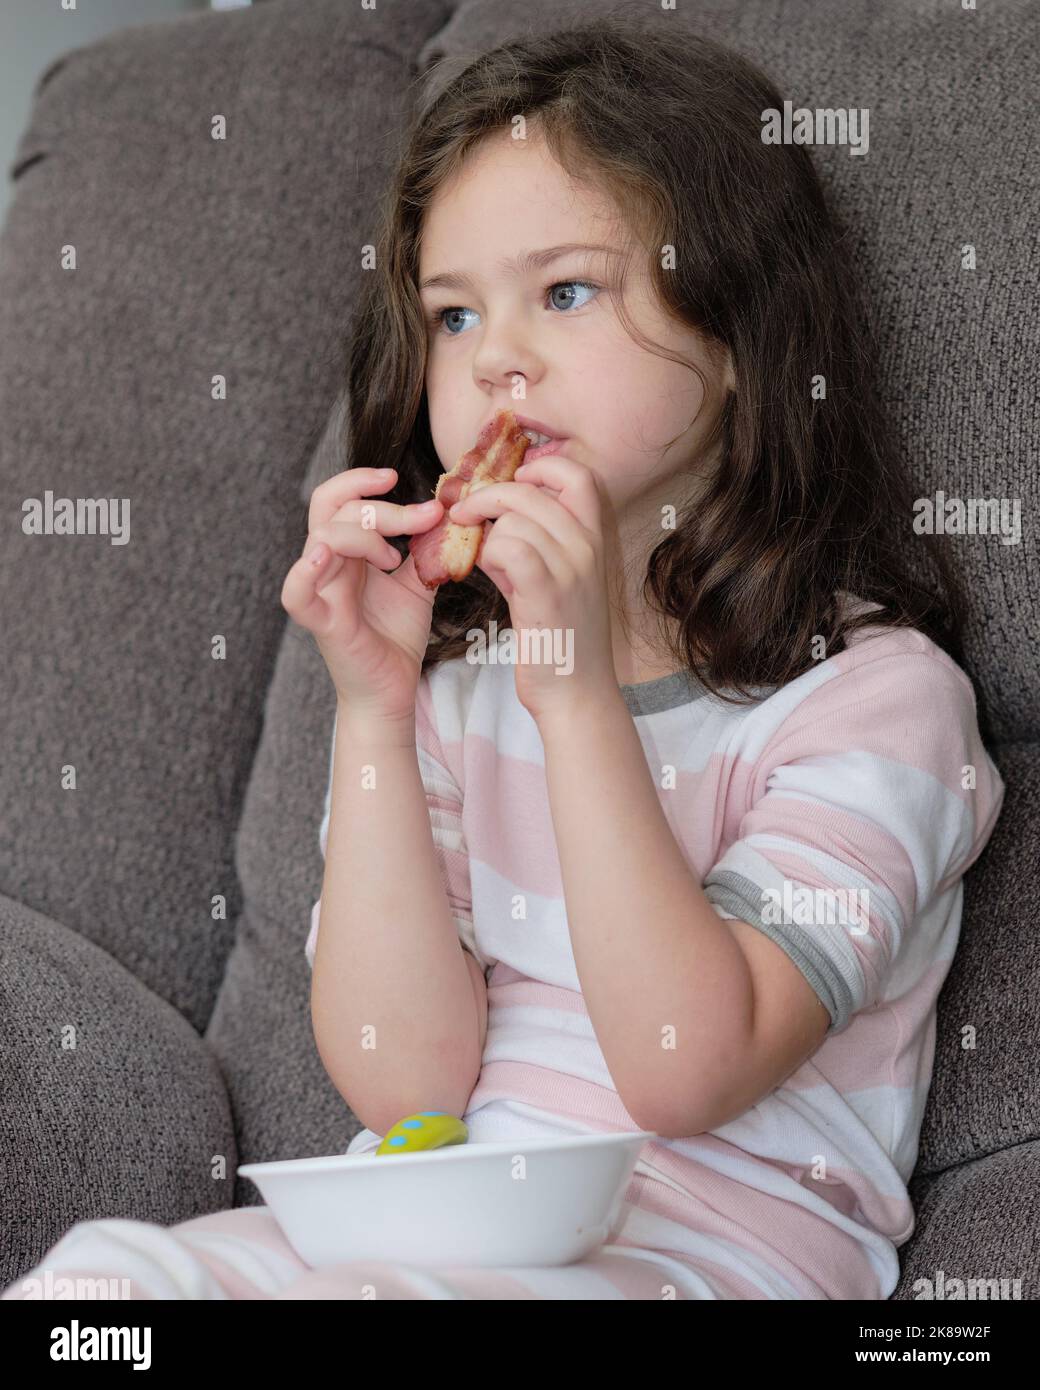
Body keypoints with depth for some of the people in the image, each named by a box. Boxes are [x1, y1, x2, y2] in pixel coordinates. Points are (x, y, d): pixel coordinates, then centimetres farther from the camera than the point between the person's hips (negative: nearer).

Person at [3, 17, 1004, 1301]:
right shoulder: (451, 676, 7)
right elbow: (402, 1081, -4)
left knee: (356, 1298, -30)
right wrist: (374, 713, -12)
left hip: (723, 1234, -4)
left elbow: (685, 1073, -17)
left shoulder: (873, 689, -6)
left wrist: (579, 696, -22)